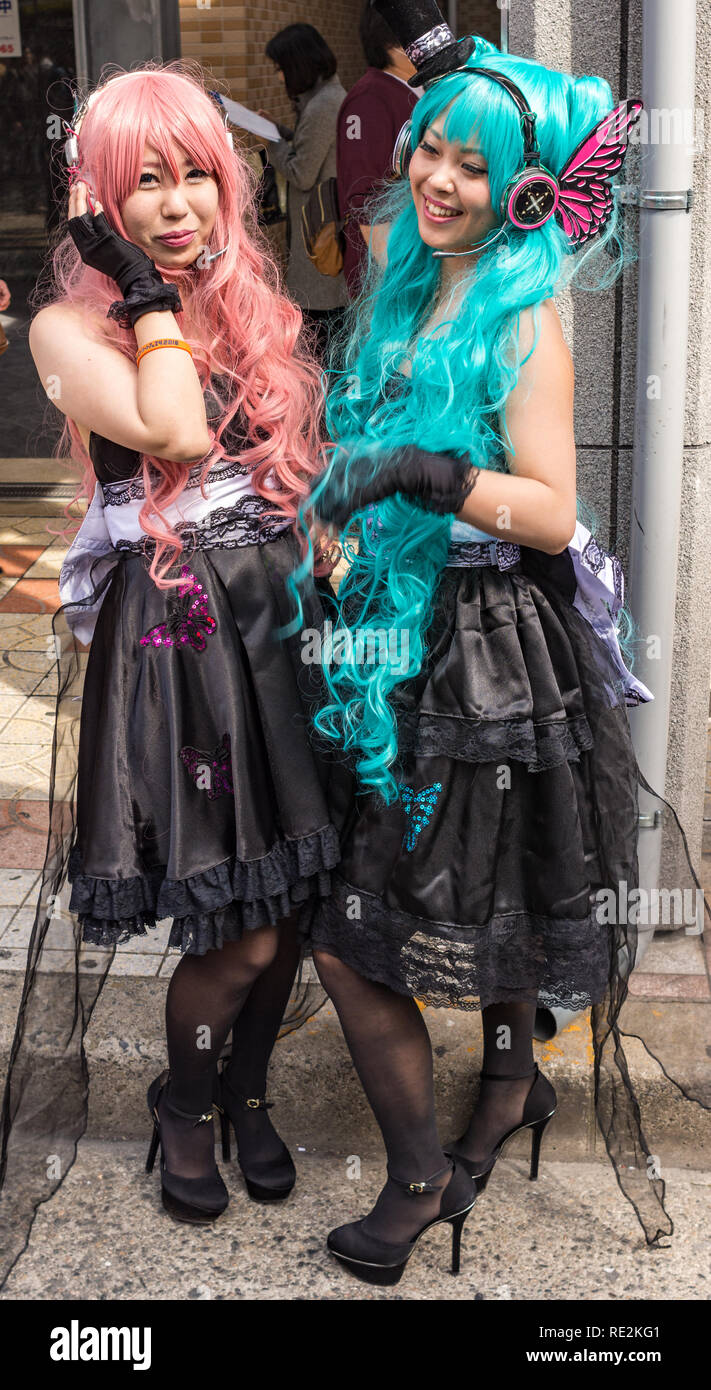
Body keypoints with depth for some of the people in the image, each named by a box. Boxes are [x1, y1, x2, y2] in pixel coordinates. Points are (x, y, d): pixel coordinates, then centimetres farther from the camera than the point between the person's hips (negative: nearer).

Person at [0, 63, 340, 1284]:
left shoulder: (259, 309, 13)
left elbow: (307, 458, 16)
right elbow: (175, 431, -18)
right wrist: (149, 292, -9)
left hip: (283, 619, 5)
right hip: (173, 638, -5)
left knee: (295, 895, 9)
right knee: (242, 930, -2)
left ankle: (247, 1091, 35)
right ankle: (183, 1103, 29)